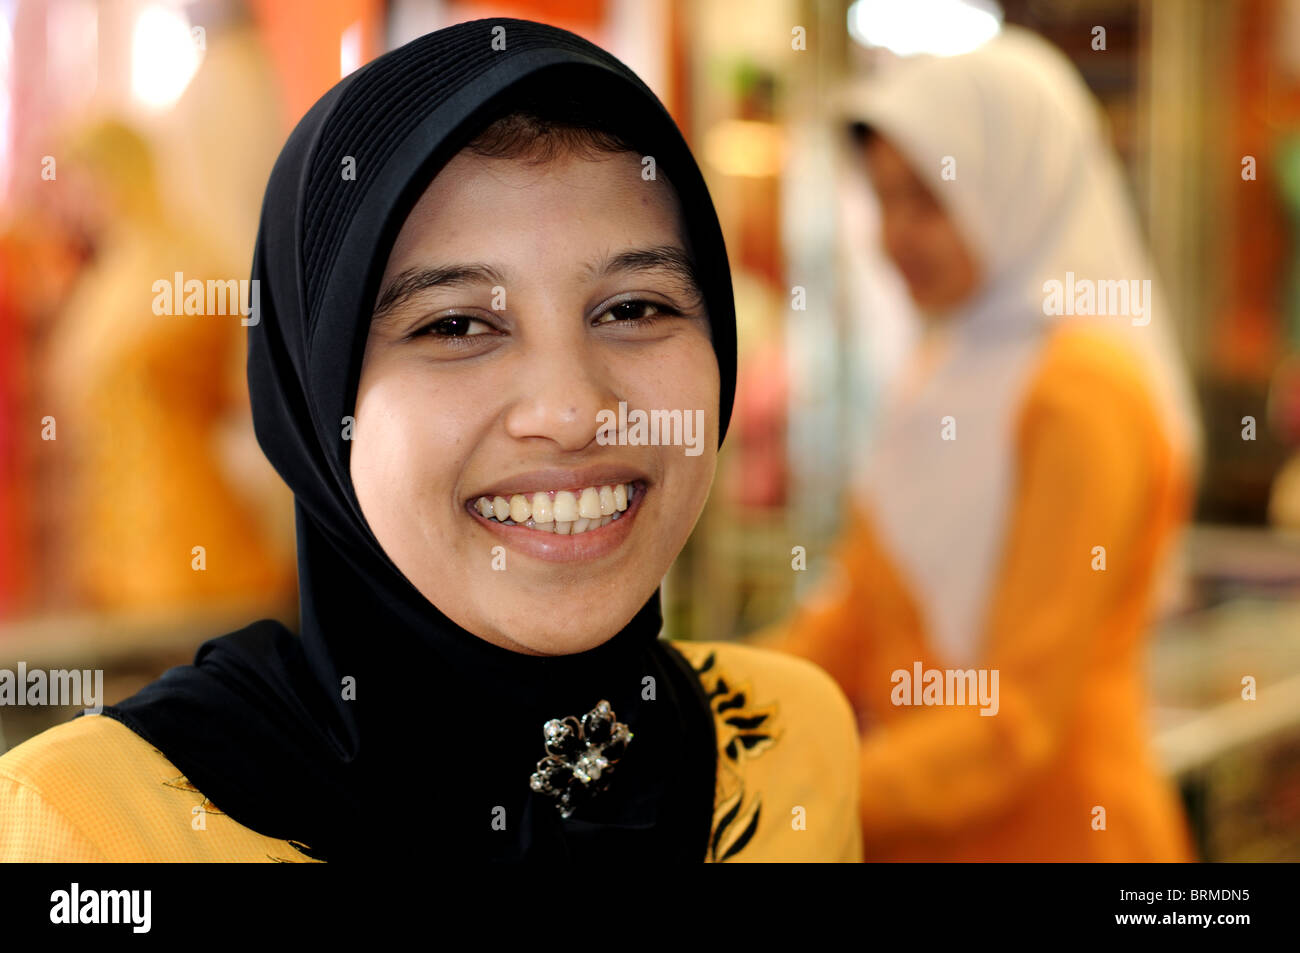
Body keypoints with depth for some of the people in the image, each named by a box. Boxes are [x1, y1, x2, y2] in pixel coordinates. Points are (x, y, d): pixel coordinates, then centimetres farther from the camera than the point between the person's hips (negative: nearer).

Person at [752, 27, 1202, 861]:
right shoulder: (948, 366, 7)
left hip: (1042, 827, -7)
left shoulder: (1083, 393, -18)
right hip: (922, 829, 7)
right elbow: (858, 608, 6)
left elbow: (1021, 718, -21)